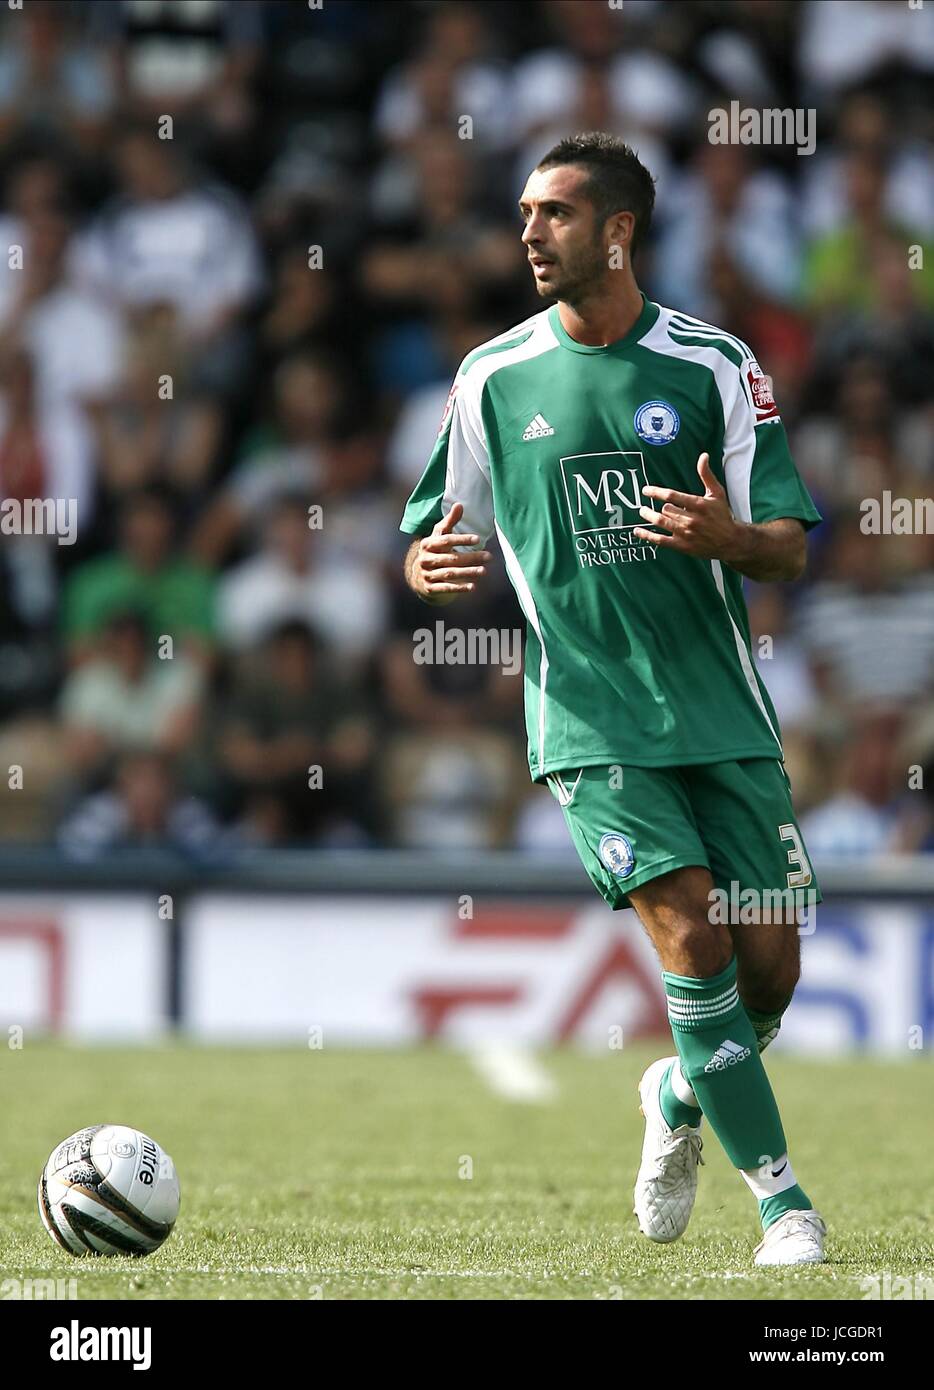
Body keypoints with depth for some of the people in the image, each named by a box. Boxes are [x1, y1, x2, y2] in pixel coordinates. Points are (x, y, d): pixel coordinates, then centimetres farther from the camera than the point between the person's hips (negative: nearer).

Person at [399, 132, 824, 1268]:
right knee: (694, 936, -17)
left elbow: (789, 546, 0)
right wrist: (428, 568, -14)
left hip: (721, 707, 1)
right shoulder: (493, 378, 4)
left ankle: (682, 1097, 32)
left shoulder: (712, 365, 1)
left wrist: (729, 537, -23)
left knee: (769, 965, 0)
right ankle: (780, 1197, -7)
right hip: (589, 718, -1)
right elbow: (432, 546, 11)